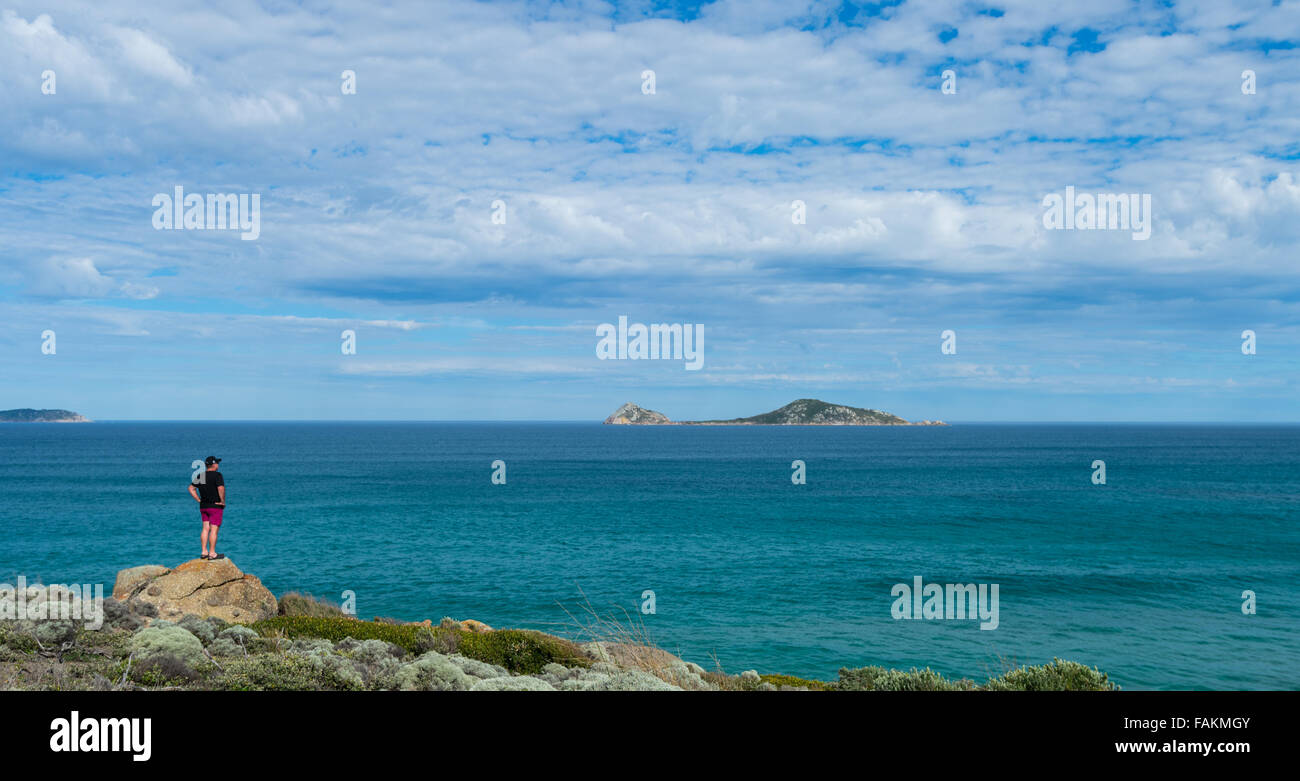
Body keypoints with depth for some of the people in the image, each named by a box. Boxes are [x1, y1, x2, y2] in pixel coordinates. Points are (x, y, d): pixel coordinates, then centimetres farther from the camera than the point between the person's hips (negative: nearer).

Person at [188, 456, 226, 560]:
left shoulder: (200, 476, 9)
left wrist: (199, 500, 12)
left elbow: (191, 488, 14)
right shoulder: (217, 475, -13)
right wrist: (223, 501, -13)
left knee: (206, 529, 12)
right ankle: (212, 554, -4)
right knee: (214, 529, -5)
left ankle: (204, 552, 13)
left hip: (203, 507, 7)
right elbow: (221, 489, -25)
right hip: (215, 506, -7)